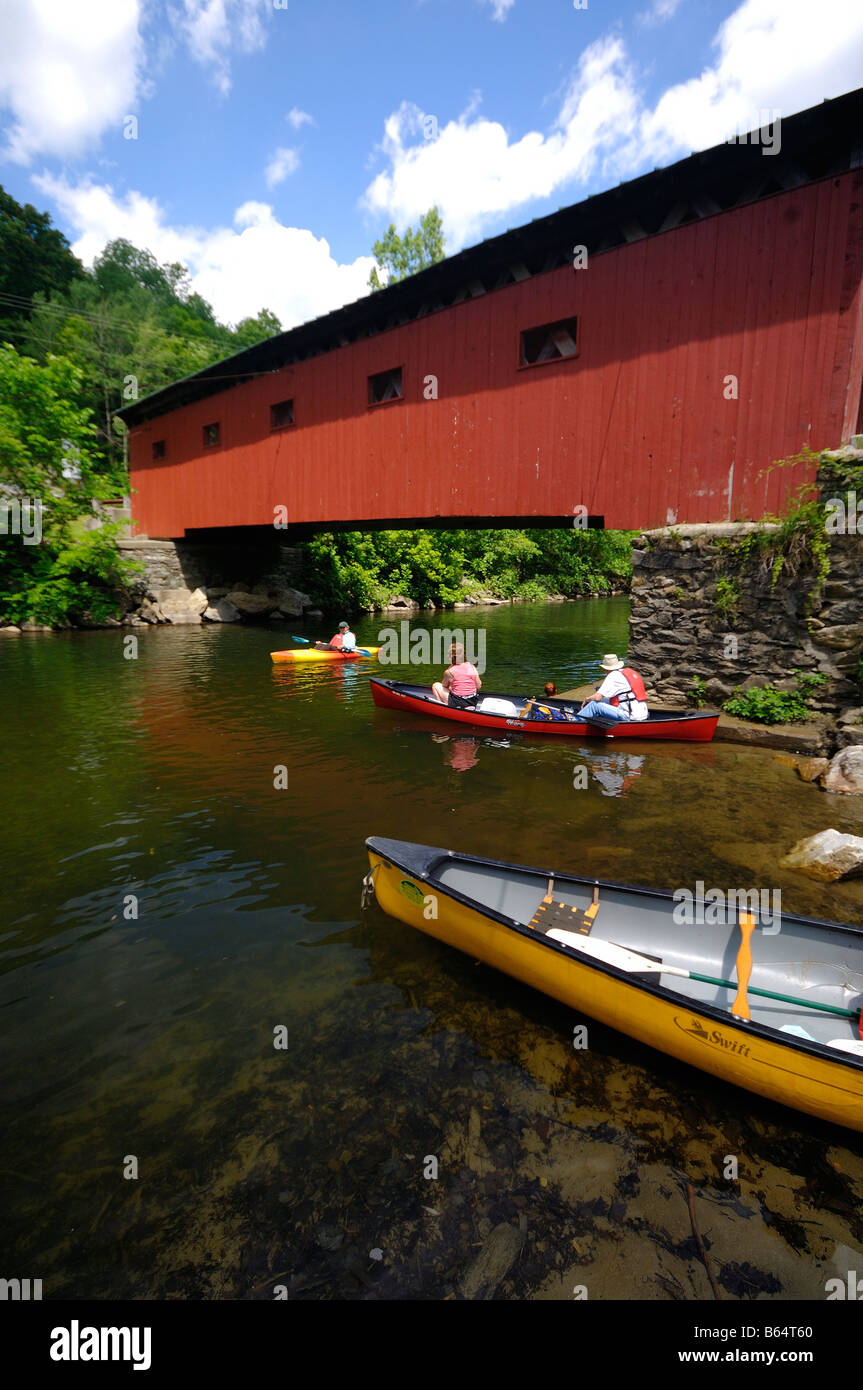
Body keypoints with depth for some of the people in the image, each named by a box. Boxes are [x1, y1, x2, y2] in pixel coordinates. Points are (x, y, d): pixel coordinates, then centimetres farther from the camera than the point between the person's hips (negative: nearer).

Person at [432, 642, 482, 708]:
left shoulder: (449, 672, -15)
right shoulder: (472, 667, -5)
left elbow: (444, 686, 4)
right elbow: (479, 686, 1)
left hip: (457, 704, -6)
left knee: (436, 685, 15)